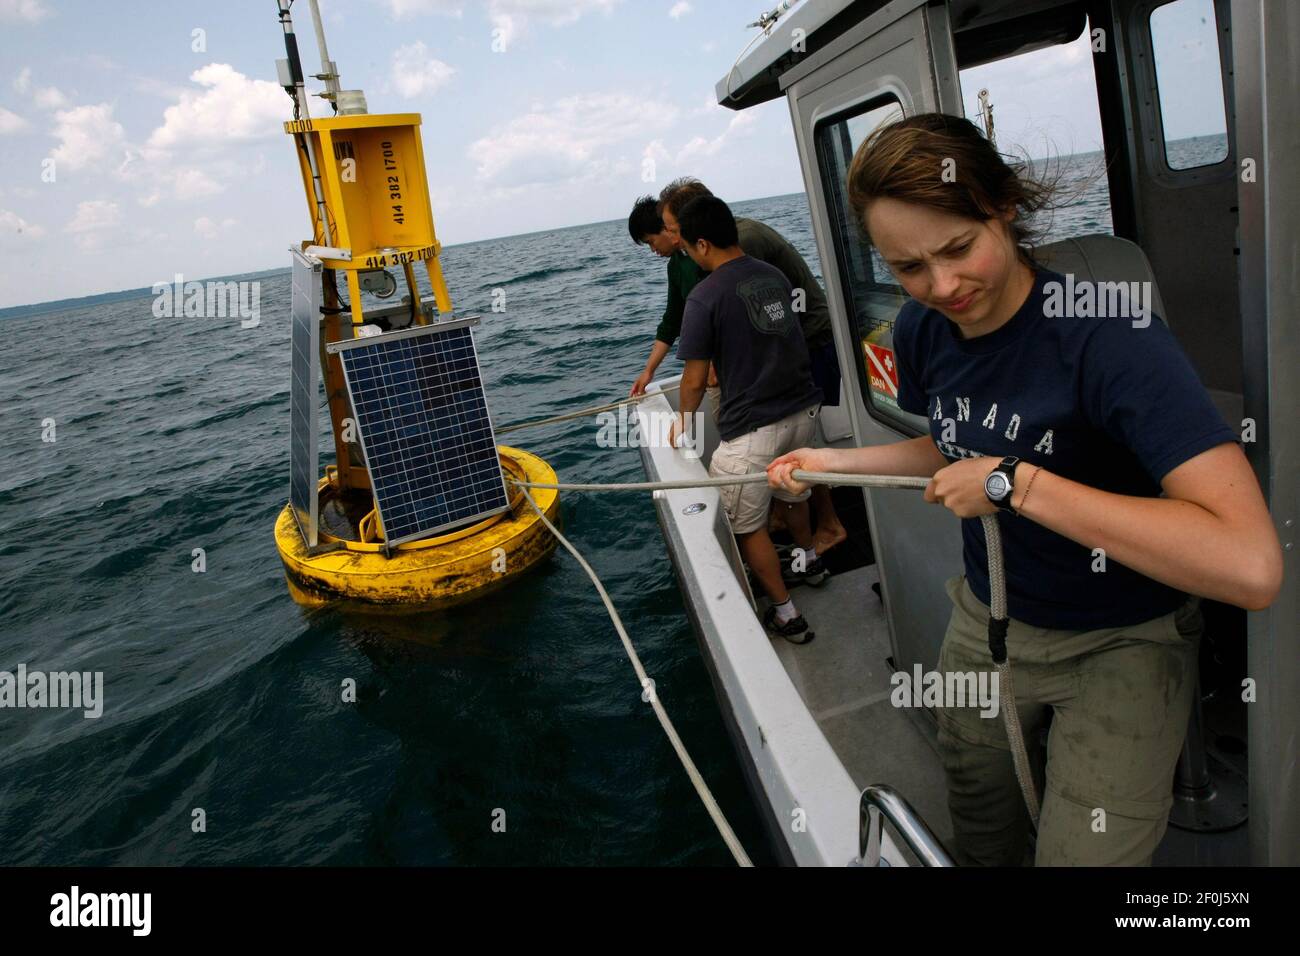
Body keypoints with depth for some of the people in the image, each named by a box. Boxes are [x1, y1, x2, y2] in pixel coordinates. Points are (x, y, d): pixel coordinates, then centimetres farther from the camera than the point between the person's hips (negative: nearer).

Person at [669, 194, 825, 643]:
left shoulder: (705, 297, -16)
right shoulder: (774, 276, 6)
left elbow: (695, 380, -12)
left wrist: (682, 423, 8)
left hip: (752, 428, -8)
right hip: (803, 410, 8)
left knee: (746, 526, 9)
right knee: (793, 494, 31)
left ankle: (787, 614, 18)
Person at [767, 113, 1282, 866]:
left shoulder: (1106, 331, -29)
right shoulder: (922, 329, -9)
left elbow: (1251, 566, -39)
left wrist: (1016, 483, -37)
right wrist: (839, 460, 1)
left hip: (1119, 647, -5)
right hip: (985, 620, 6)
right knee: (979, 834, 24)